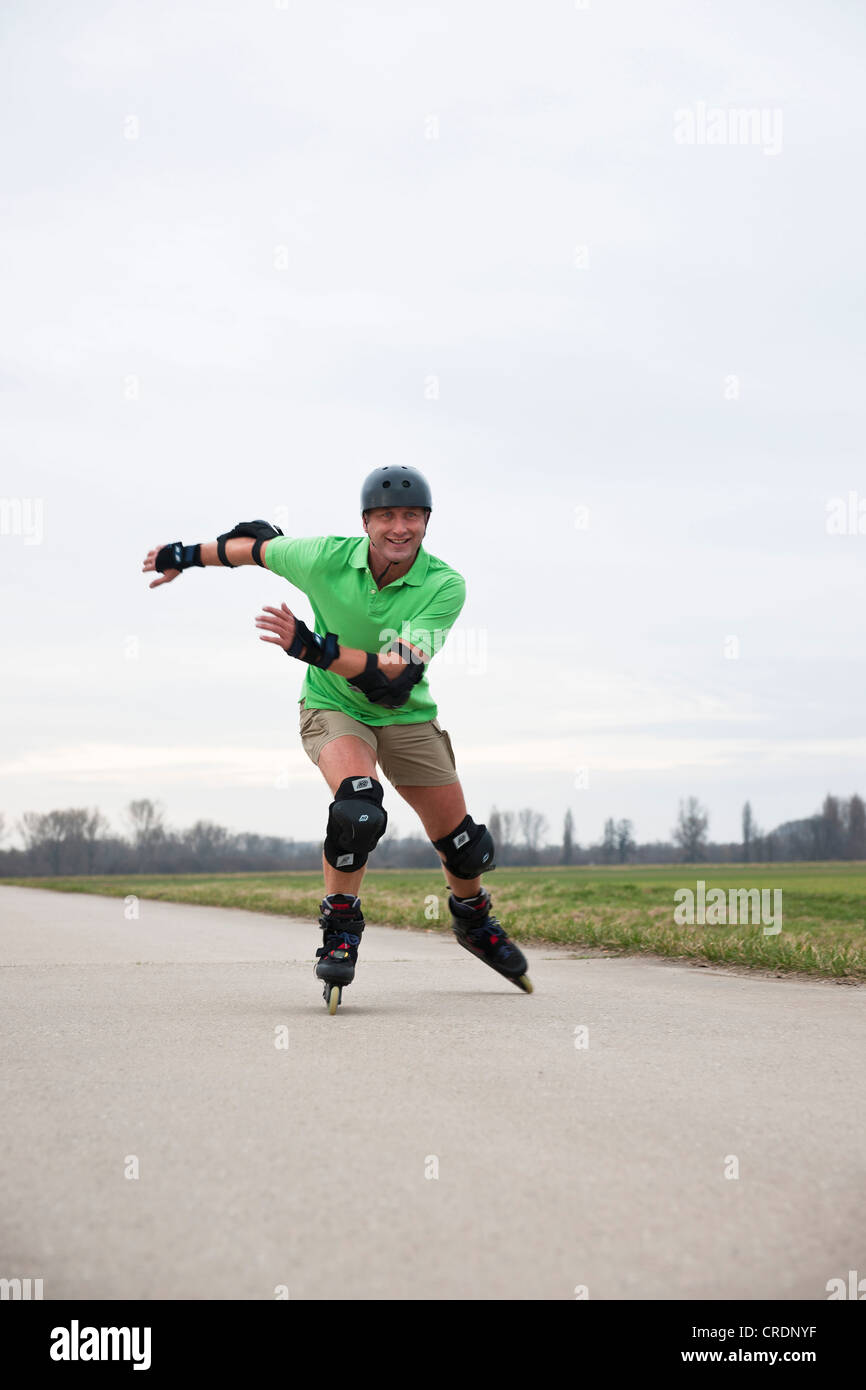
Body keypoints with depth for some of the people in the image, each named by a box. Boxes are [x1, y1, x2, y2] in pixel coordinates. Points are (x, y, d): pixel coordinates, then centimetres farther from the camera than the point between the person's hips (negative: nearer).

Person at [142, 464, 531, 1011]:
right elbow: (256, 544, 1)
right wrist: (185, 555, 12)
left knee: (467, 846, 5)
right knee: (358, 804, -33)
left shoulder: (445, 586, -22)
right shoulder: (326, 558, -19)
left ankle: (474, 919, 39)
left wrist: (312, 648, -44)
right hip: (333, 707, -2)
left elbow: (399, 673, -33)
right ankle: (340, 931, -14)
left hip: (406, 716, 2)